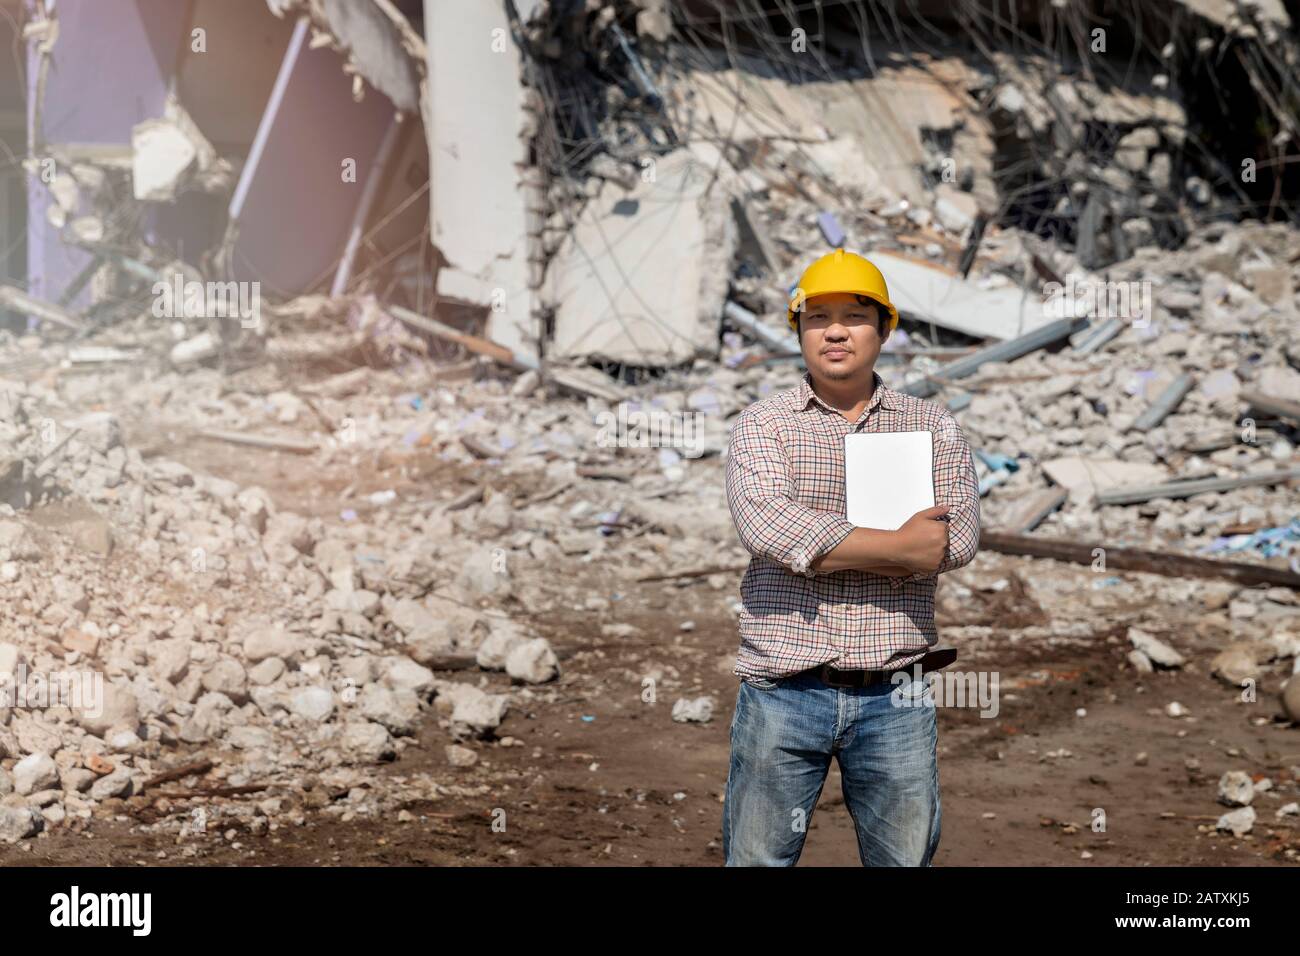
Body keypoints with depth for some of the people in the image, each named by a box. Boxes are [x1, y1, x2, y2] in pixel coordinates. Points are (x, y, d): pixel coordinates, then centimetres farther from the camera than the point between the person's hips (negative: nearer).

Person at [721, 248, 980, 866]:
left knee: (906, 858, 7)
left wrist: (821, 547, -11)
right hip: (783, 692, -1)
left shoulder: (933, 427, 10)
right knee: (756, 858, 4)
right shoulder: (761, 425, 4)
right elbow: (762, 524, -15)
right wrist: (897, 547, -15)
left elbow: (959, 538, -5)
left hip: (895, 696, 1)